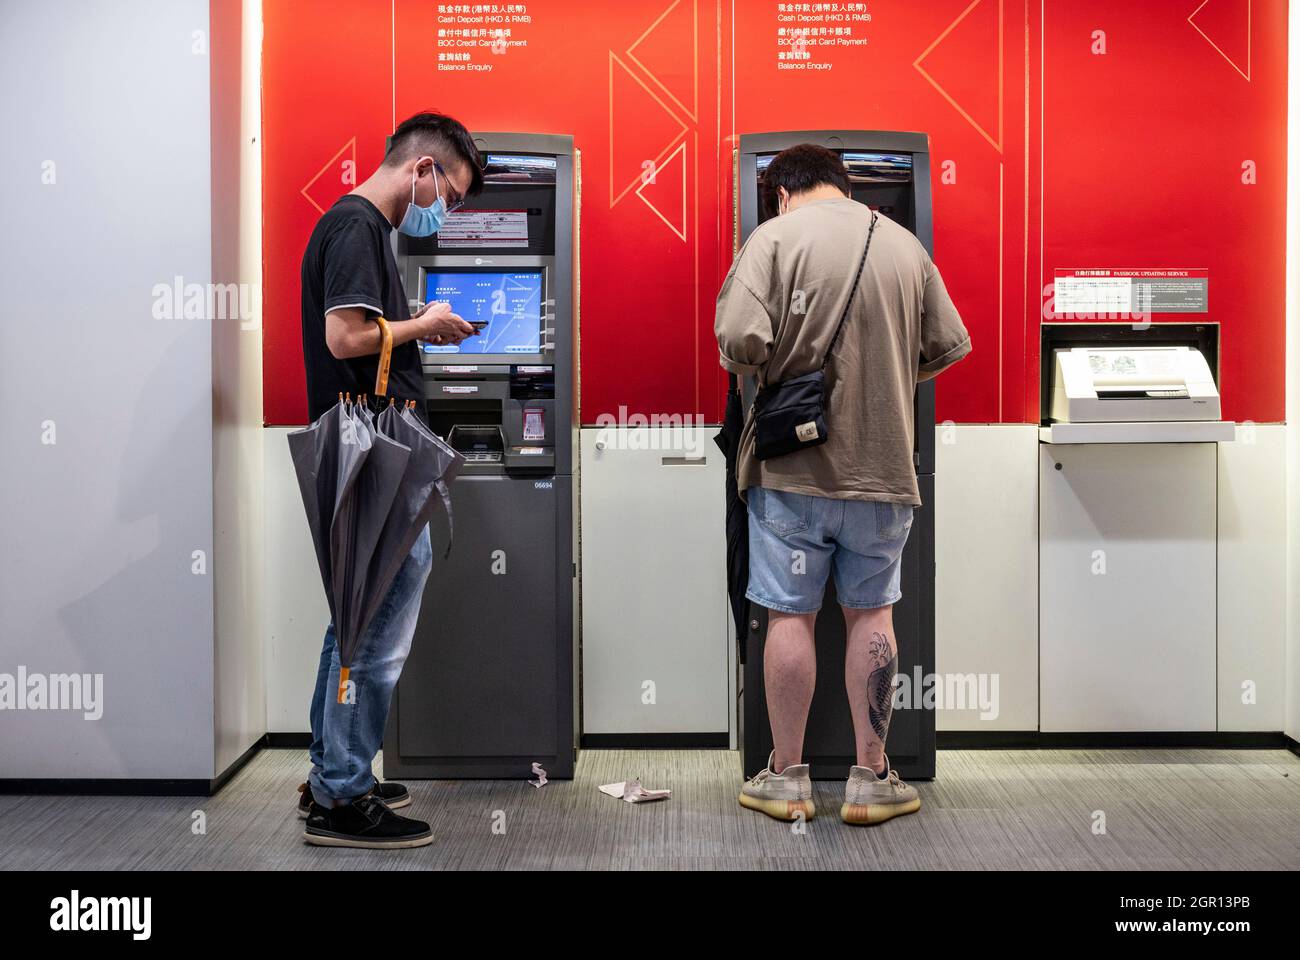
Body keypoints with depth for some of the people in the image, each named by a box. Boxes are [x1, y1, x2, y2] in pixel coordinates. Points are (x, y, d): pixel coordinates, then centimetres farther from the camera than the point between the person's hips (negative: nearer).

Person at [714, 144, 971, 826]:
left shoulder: (776, 236, -6)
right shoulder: (905, 244, 8)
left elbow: (739, 340, -18)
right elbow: (948, 349, 10)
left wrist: (760, 373, 3)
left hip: (794, 466, -3)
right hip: (883, 463, 3)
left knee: (790, 615, 6)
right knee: (871, 614, 11)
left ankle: (786, 778, 16)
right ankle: (870, 780, 16)